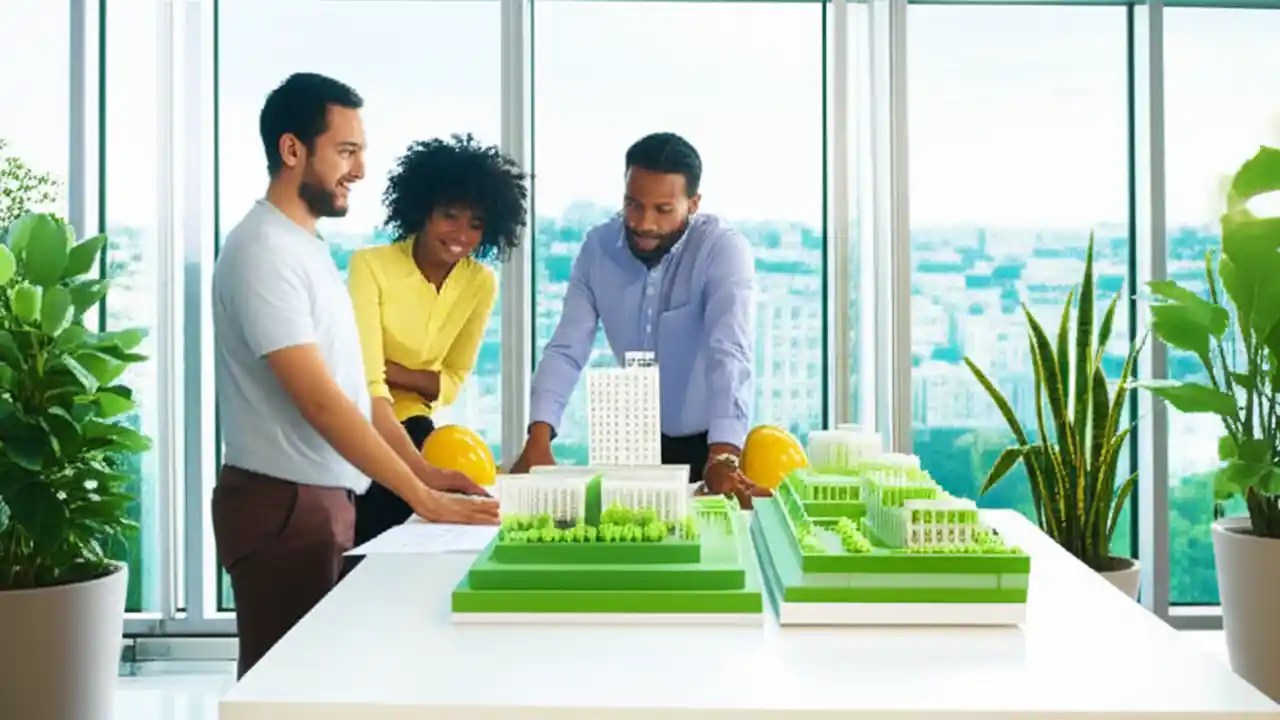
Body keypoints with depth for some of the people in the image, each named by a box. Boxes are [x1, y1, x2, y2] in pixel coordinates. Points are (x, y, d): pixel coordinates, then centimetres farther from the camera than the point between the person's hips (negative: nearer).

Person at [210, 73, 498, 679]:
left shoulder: (308, 248, 12)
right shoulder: (263, 250, -17)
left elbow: (352, 383, 14)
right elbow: (319, 400, -24)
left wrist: (423, 469, 6)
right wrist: (422, 498, -24)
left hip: (323, 497, 9)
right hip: (283, 504, -9)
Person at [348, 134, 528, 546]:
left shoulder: (480, 283, -9)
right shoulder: (370, 265, -22)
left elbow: (452, 381, -2)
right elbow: (367, 377, -29)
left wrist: (390, 370, -21)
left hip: (413, 426, 4)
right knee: (354, 545, -7)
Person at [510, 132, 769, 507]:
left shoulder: (724, 249, -20)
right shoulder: (598, 246, -8)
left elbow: (731, 353, -32)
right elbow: (566, 350, -11)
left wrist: (723, 456, -45)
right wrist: (538, 439, -25)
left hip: (706, 443, -3)